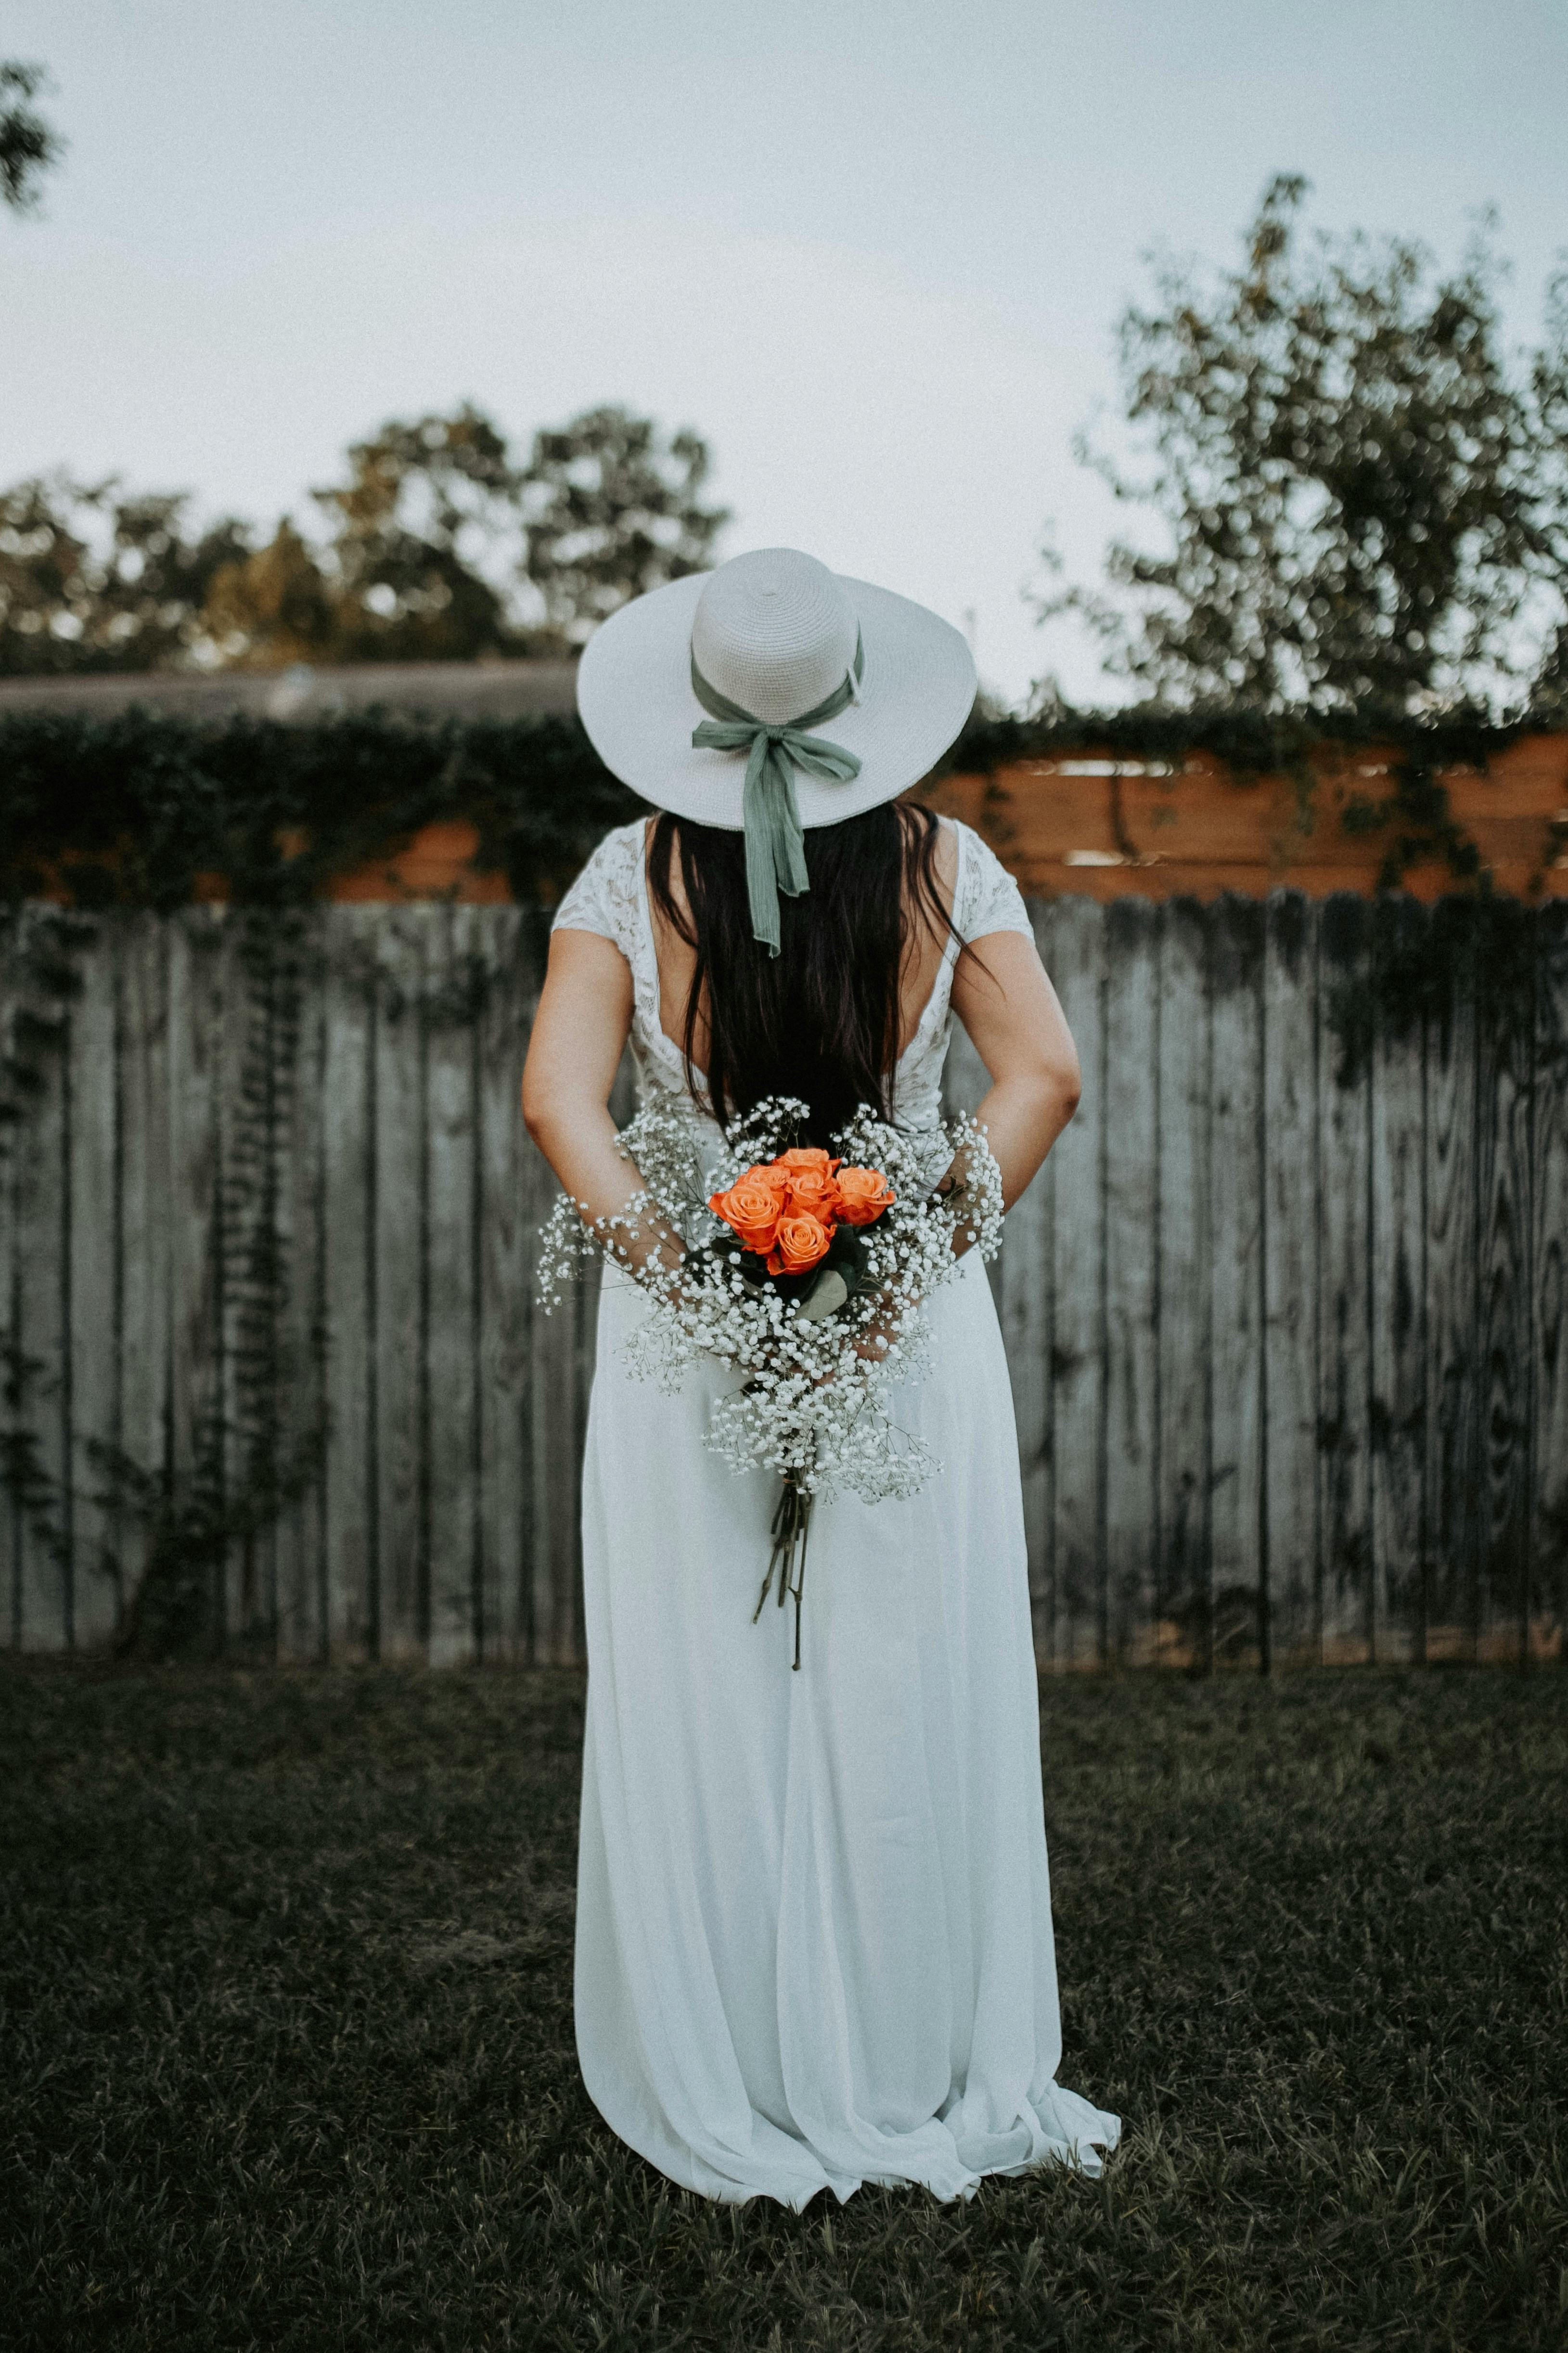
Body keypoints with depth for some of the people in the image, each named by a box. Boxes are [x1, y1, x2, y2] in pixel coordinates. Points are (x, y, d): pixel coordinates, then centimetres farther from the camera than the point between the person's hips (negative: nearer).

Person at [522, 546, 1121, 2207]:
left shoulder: (633, 874, -5)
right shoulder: (942, 863, -3)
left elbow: (557, 1101, -15)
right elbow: (1044, 1076, -12)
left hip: (686, 1329, 0)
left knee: (706, 1713, 9)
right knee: (909, 1712, 11)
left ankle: (726, 2099, 20)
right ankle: (914, 2086, 23)